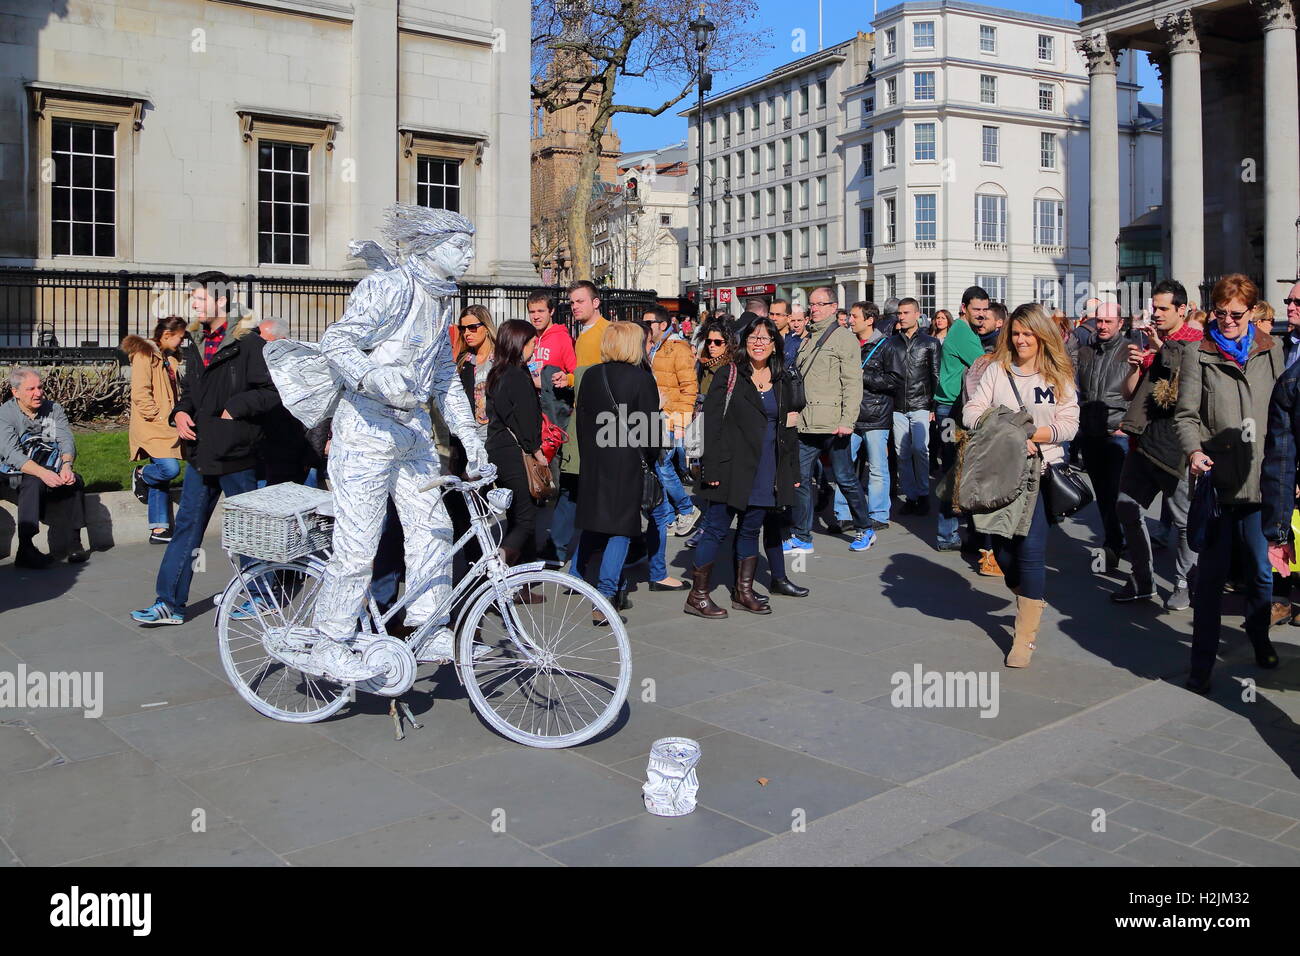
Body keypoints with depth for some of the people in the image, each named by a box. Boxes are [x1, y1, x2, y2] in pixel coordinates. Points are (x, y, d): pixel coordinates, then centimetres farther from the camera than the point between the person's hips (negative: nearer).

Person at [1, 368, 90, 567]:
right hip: (18, 473, -3)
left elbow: (67, 440, -4)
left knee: (75, 481, -27)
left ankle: (75, 542, -23)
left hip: (50, 470, 3)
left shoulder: (54, 409, 7)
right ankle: (25, 549, -38)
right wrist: (42, 473, -34)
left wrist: (66, 465, -27)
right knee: (34, 482, -36)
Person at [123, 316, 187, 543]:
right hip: (151, 428, -9)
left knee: (163, 477, 7)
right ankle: (140, 474, 10)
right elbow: (140, 394, -17)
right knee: (170, 468, -23)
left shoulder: (168, 358, 18)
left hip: (165, 428, 9)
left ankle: (159, 530, 9)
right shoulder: (144, 355, -9)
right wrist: (159, 416, -15)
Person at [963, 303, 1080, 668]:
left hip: (1041, 471, -2)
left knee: (1031, 549, -9)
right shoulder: (996, 370, 8)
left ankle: (1026, 636, 0)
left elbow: (1069, 424, -2)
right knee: (1002, 548, 6)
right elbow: (971, 412, -2)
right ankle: (1032, 602, 37)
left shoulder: (1059, 375, 5)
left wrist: (1030, 434, -17)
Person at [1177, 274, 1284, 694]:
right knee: (1212, 573, 0)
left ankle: (1259, 638, 35)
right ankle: (1202, 660, 8)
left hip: (1262, 480, 3)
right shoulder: (1198, 355, 4)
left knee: (1261, 572, 9)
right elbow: (1186, 414, 1)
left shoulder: (1271, 352, 13)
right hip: (1217, 478, -3)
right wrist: (1194, 451, -17)